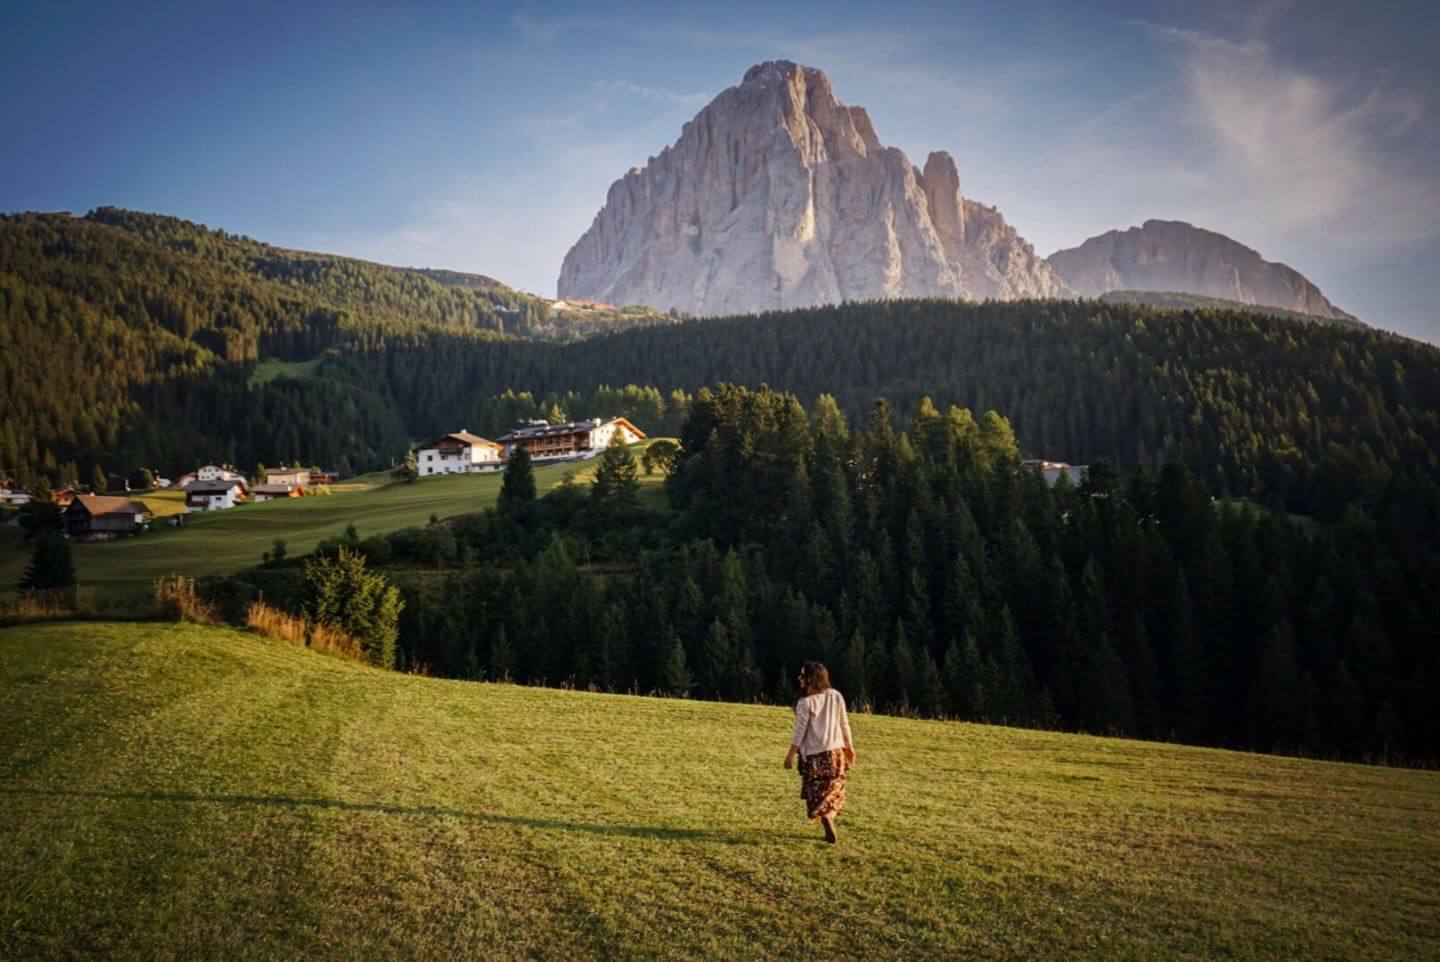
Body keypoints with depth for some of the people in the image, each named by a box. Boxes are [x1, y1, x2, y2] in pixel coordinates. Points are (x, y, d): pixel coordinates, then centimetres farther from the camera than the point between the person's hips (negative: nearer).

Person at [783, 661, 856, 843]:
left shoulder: (805, 702, -13)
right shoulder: (836, 696, 2)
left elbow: (800, 730, -12)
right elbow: (844, 724, 8)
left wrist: (791, 754, -5)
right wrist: (849, 746, 19)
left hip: (814, 754, -4)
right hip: (835, 750, 4)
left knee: (816, 793, 6)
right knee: (832, 790, 16)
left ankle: (830, 829, -4)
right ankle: (830, 826, 16)